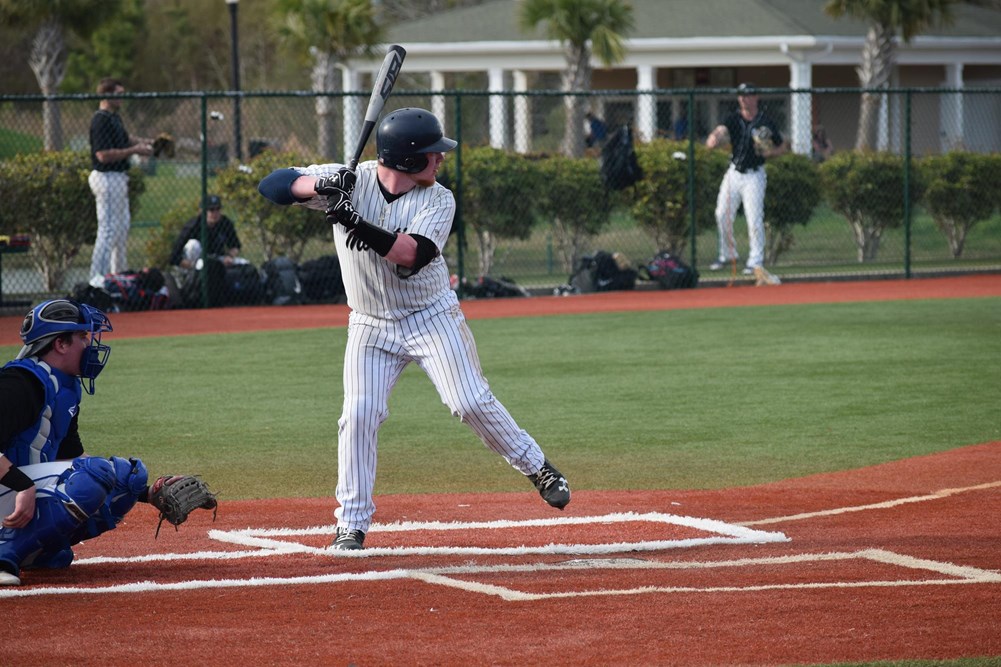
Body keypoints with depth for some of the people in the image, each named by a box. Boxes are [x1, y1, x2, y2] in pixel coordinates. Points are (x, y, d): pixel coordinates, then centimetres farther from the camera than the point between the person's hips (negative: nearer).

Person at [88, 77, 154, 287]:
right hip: (108, 178, -11)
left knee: (123, 224, 20)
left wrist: (143, 142, 11)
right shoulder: (101, 120, -20)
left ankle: (120, 272, 32)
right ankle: (98, 277, -8)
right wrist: (134, 150, -20)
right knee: (108, 228, -10)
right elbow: (104, 155, -26)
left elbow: (123, 138, 29)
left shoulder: (114, 117, 11)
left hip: (119, 178, 11)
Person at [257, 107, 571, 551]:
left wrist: (362, 228, -40)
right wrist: (319, 186, -36)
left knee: (471, 402, -8)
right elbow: (273, 186, -16)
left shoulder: (438, 200, -10)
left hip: (431, 317, 0)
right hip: (371, 326, 0)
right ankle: (351, 522, 1)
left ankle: (536, 468, 11)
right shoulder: (348, 182, -11)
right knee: (359, 416, -9)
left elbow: (411, 253, -27)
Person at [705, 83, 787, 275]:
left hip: (754, 175, -4)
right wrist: (714, 138, -43)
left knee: (754, 219, -10)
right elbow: (720, 131, -19)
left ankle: (756, 261, -3)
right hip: (734, 172, 4)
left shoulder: (766, 122, -4)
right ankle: (727, 254, 25)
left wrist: (769, 152, -16)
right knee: (722, 214, 7)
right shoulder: (733, 119, 1)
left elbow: (782, 147, 6)